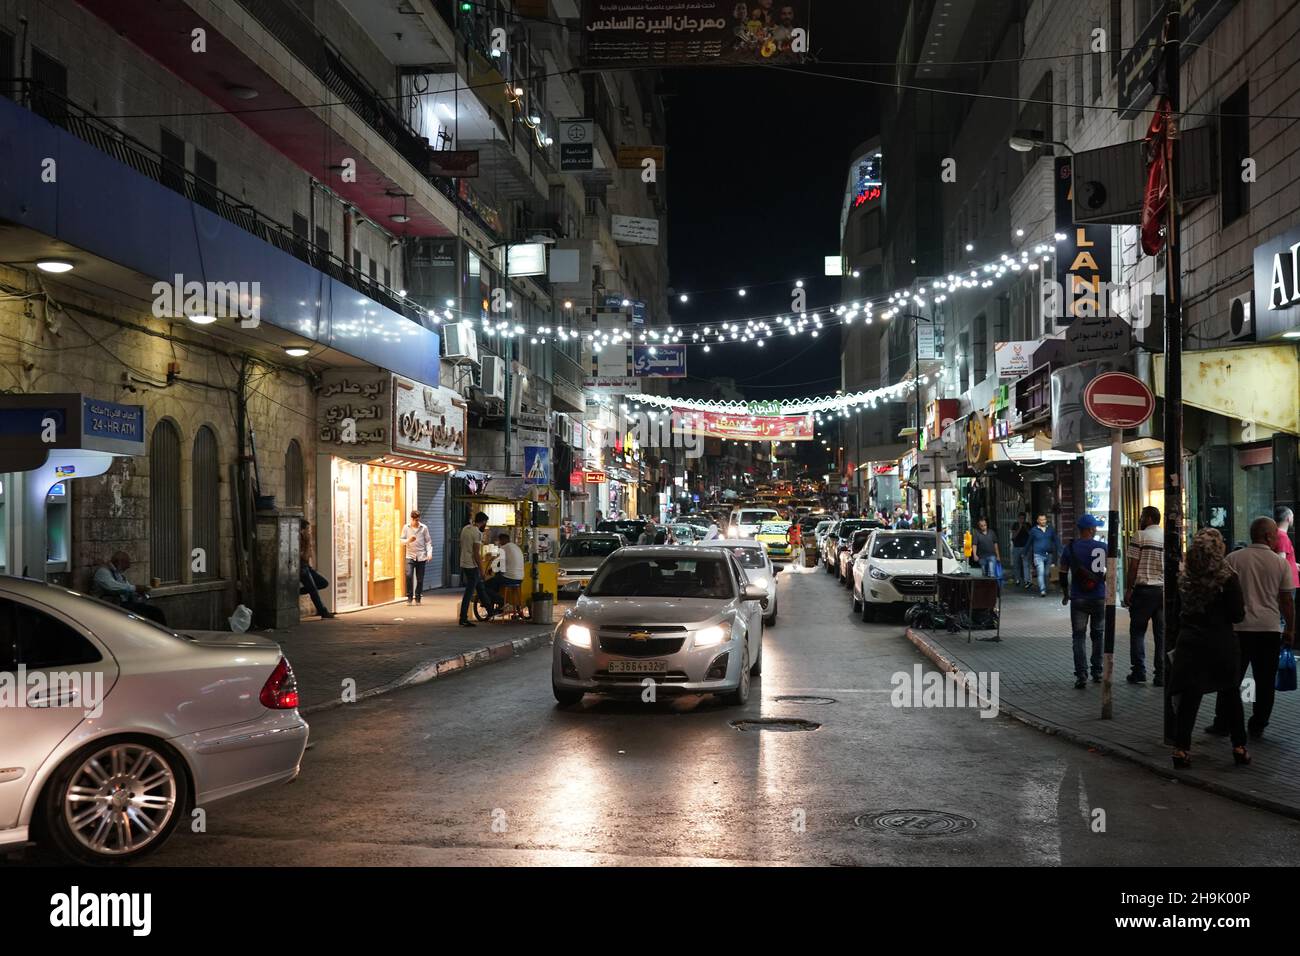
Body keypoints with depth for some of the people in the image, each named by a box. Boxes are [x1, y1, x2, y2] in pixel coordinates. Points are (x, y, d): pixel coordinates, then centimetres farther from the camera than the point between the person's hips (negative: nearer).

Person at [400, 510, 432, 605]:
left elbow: (428, 541, 5)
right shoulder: (406, 527, 5)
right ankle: (409, 596, -5)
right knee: (409, 575, -17)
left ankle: (417, 598, 15)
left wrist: (429, 552, -8)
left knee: (420, 578, 3)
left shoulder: (424, 528, 4)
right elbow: (402, 541, 6)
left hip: (421, 556, 0)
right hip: (410, 555, 0)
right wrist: (408, 540, -16)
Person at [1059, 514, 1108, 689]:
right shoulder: (1103, 547, -3)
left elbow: (1063, 573, 1)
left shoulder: (1070, 548, -3)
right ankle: (1097, 673, 21)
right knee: (1097, 635, 16)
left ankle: (1081, 675, -10)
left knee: (1079, 637, 0)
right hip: (1099, 598, 1)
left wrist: (1066, 594, 14)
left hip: (1078, 599, -1)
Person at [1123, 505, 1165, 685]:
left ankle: (1139, 672, 0)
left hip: (1144, 589, -4)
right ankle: (1161, 675, 4)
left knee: (1137, 631, 4)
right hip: (1164, 589, 4)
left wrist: (1129, 589, -4)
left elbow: (1133, 566, -9)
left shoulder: (1139, 537, -6)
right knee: (1161, 633, 5)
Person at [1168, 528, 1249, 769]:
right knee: (1231, 695, 13)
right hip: (1221, 645, -2)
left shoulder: (1183, 577, -1)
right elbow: (1238, 615, -9)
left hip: (1190, 643, 2)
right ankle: (1239, 748, 19)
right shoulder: (1227, 577, -12)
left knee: (1188, 697, 3)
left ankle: (1181, 749, -1)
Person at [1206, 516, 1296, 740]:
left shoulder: (1232, 559, 0)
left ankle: (1223, 724, 10)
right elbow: (1287, 600, 2)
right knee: (1265, 682, 9)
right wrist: (1290, 629, 12)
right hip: (1270, 629, 0)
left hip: (1238, 628, 1)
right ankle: (1257, 727, 12)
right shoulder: (1280, 563, -2)